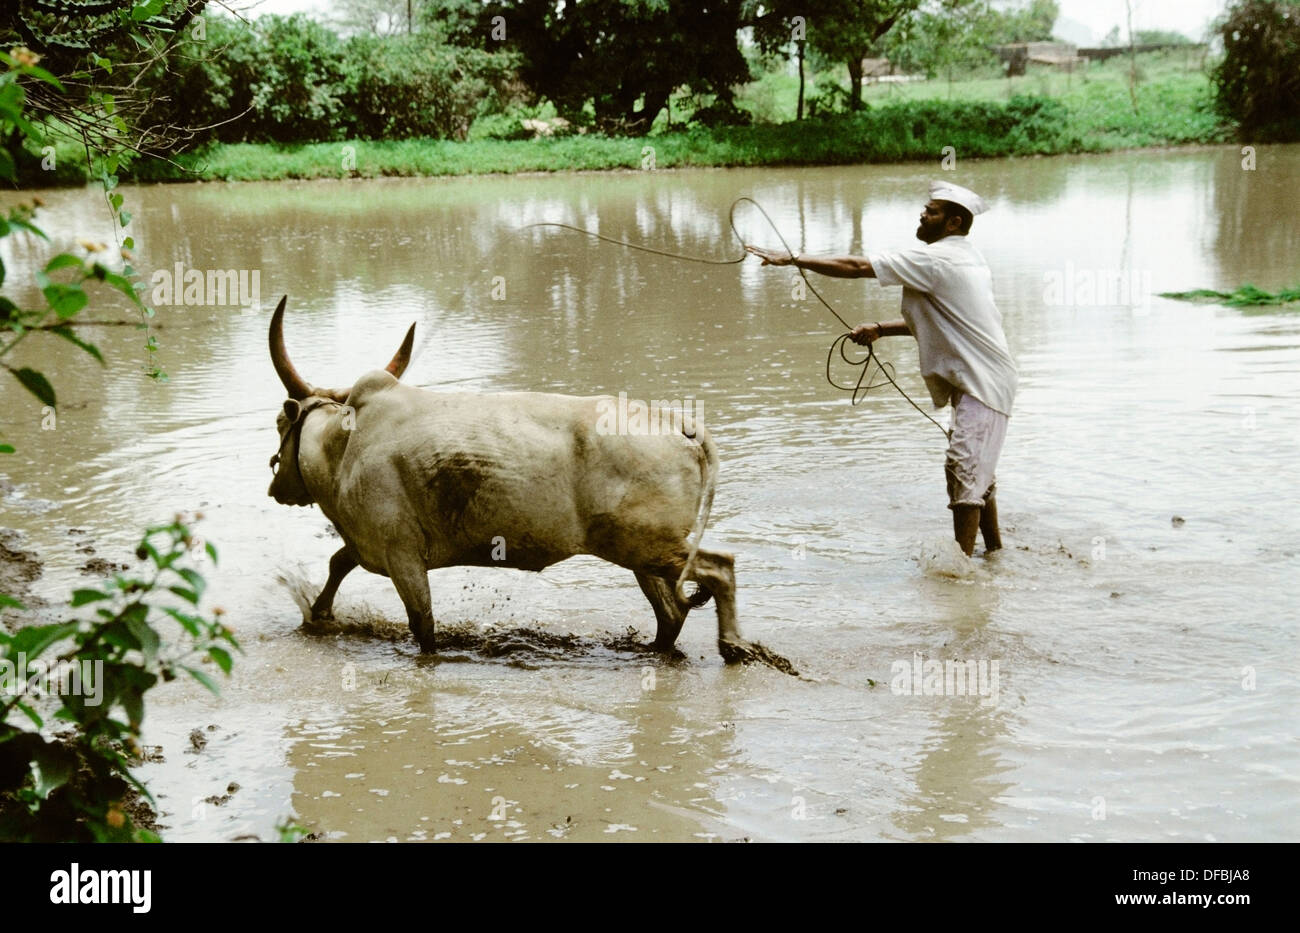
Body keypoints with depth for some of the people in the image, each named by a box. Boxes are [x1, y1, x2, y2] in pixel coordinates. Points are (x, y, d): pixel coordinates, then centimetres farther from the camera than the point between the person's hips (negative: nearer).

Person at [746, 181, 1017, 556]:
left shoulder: (935, 259, -16)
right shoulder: (965, 258, 15)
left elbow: (856, 267, -18)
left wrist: (792, 259, -14)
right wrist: (880, 329, 11)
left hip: (980, 381, -11)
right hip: (982, 382, 11)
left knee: (964, 470, -12)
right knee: (976, 471, 20)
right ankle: (994, 551, 31)